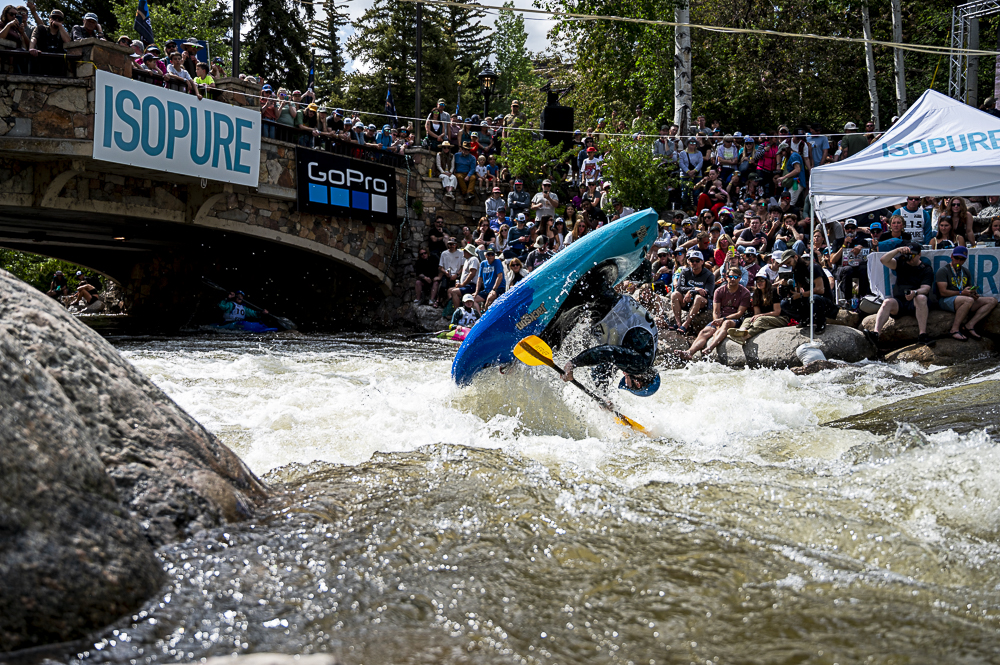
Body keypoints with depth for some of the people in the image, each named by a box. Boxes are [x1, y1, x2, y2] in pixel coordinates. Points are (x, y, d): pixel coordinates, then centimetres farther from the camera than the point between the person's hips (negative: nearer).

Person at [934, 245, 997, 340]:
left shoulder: (966, 271, 21)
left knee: (992, 301, -8)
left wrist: (973, 293, -3)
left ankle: (969, 325, -21)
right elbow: (943, 292, -12)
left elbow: (970, 289, 21)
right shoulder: (943, 270, -2)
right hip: (945, 301, -8)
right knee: (968, 300, -38)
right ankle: (954, 330, -30)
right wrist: (961, 293, -16)